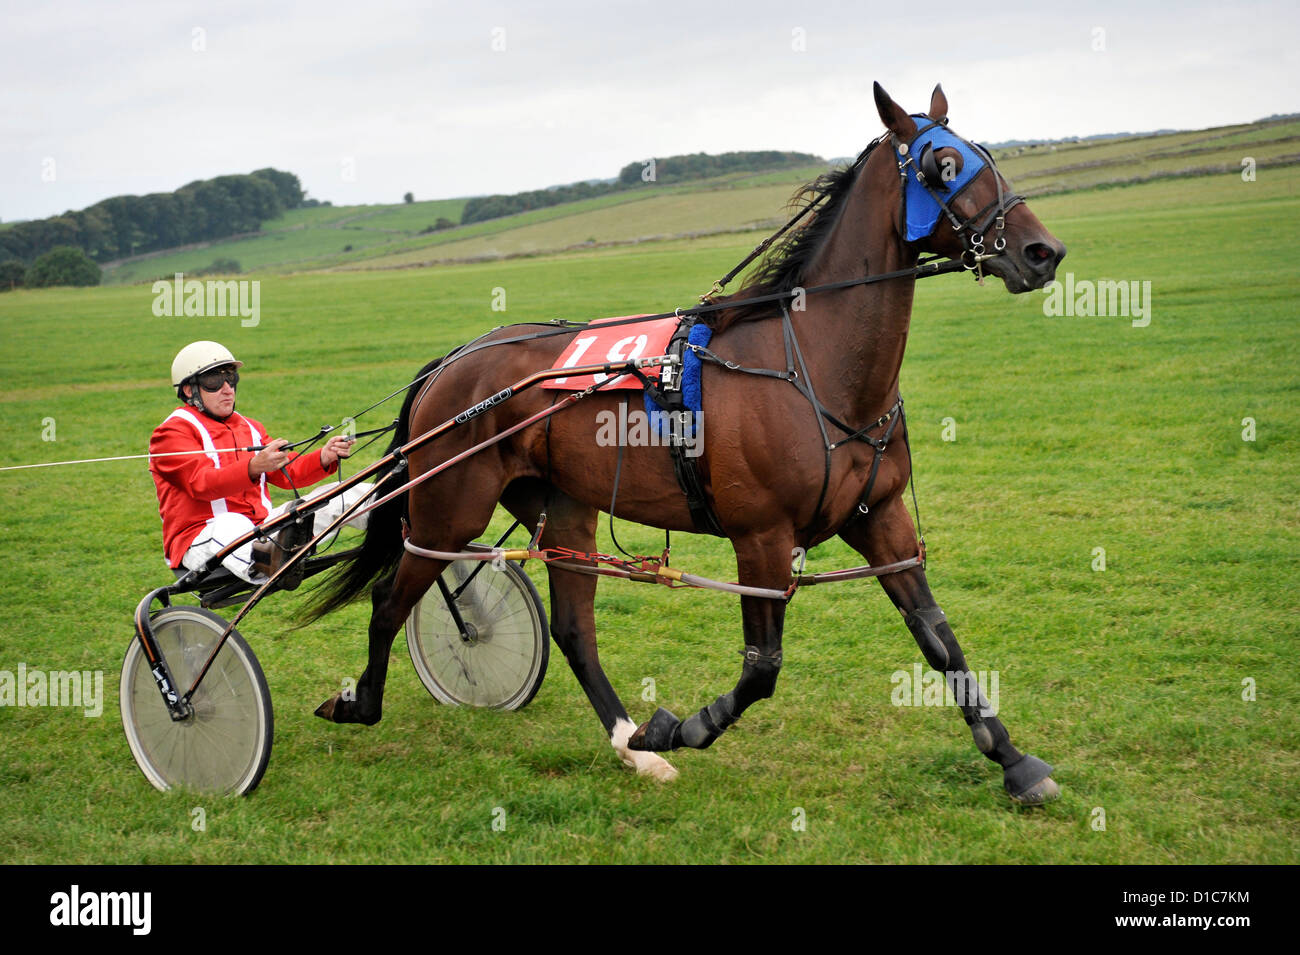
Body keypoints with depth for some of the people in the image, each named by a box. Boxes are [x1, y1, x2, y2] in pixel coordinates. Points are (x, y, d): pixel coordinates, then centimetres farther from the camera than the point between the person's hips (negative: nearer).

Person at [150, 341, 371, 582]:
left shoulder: (249, 427, 25)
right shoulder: (173, 431, -2)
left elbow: (287, 471, 15)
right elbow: (201, 481, -20)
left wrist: (325, 457, -7)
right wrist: (254, 467, -38)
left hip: (261, 529, 8)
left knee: (337, 496, 2)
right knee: (232, 524, -43)